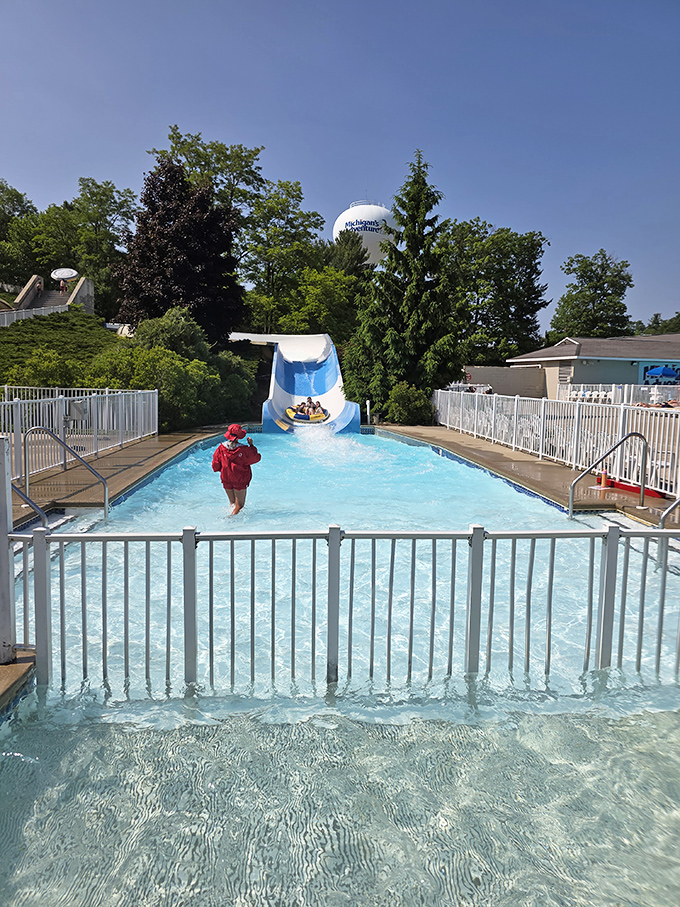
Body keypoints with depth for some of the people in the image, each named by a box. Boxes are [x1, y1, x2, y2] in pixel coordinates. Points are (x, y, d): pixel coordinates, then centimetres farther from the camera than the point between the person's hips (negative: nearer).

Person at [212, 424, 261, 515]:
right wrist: (251, 445, 5)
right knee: (239, 505, 6)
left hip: (226, 480, 3)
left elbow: (215, 467, -4)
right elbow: (257, 458, -4)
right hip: (240, 481, -3)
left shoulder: (221, 448, -12)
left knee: (232, 503, 21)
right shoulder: (244, 450, -21)